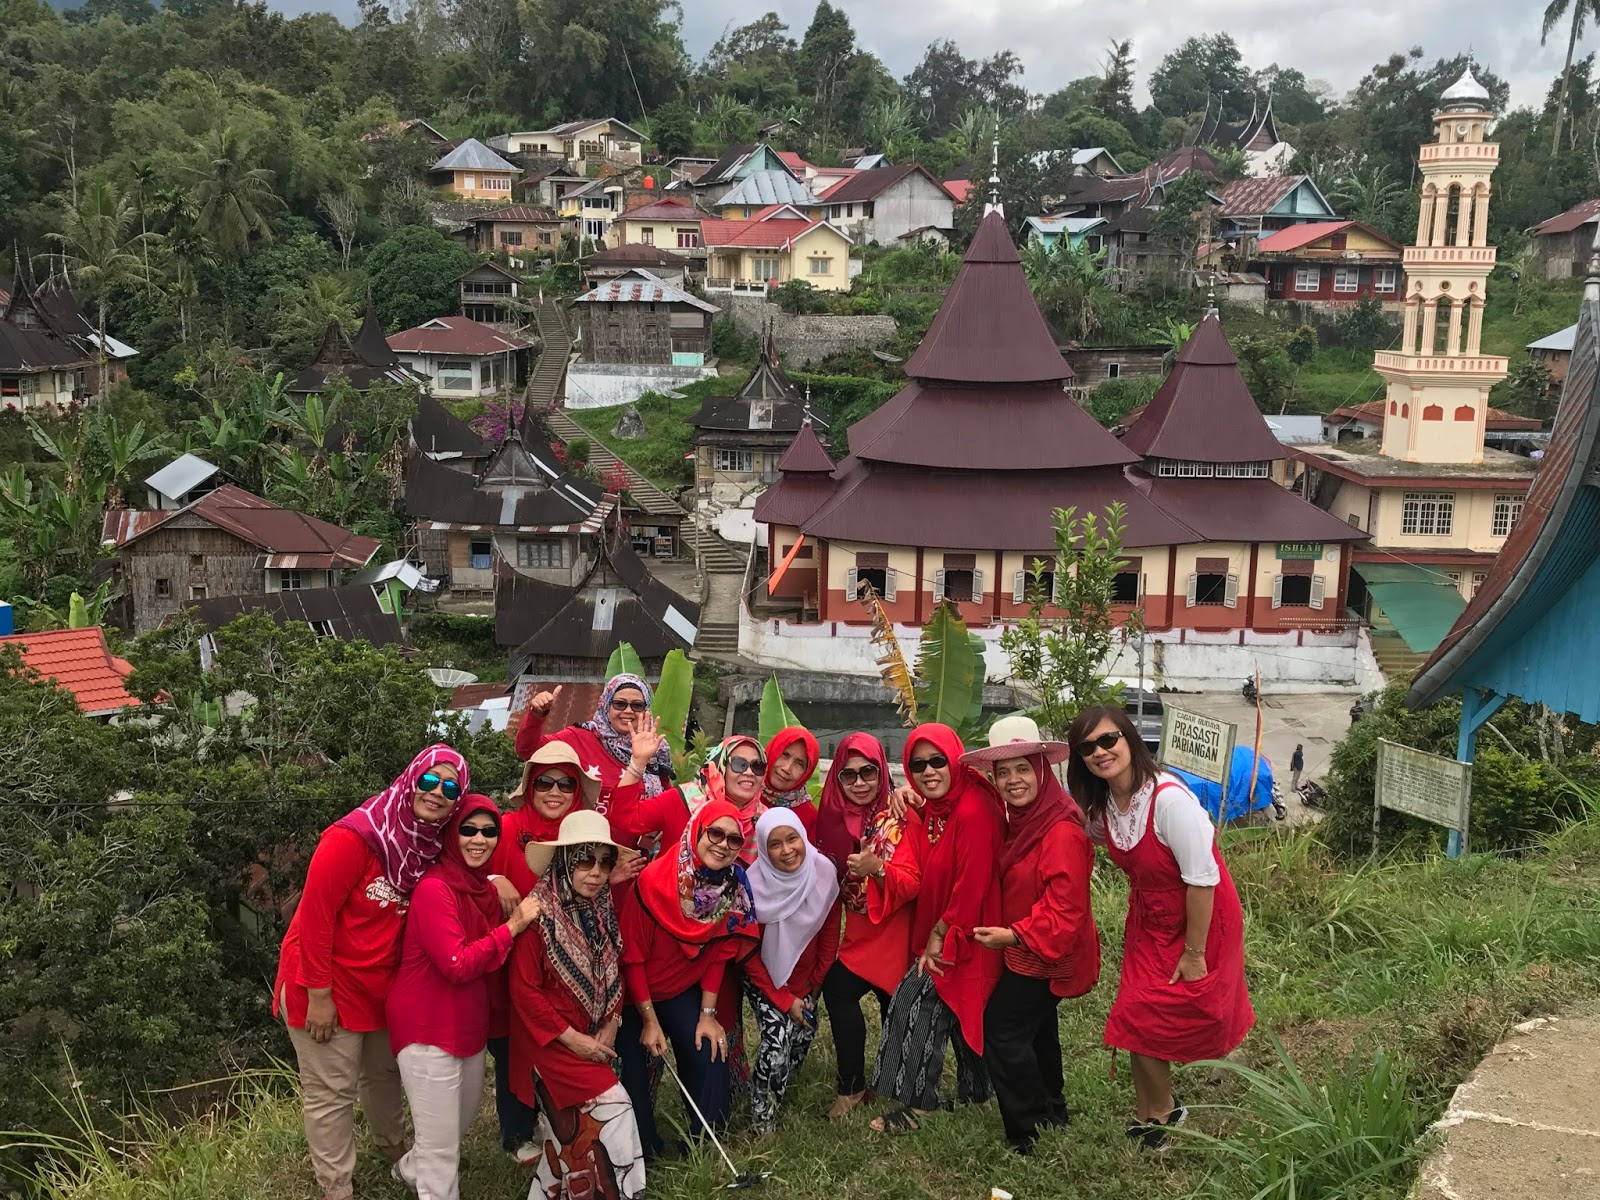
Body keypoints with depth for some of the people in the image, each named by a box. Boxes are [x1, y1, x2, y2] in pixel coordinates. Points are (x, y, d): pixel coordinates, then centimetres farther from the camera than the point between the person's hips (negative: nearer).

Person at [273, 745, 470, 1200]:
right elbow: (315, 914, -25)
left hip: (381, 986, 8)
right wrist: (319, 994, -22)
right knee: (331, 1094, 6)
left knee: (384, 1073, 26)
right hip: (327, 985, -7)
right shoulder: (353, 837, -26)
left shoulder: (429, 844, -4)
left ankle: (395, 1149, 49)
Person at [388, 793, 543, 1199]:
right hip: (429, 1028, -9)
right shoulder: (434, 888, -20)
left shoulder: (484, 887, 7)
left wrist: (514, 925, -7)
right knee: (442, 1144, 0)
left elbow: (489, 961, 8)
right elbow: (457, 965, -25)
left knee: (464, 1116, 27)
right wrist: (511, 928, -20)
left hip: (469, 1024, 9)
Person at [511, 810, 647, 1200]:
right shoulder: (540, 914, -19)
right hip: (550, 1040, -7)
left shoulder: (603, 911, 1)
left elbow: (613, 973, 12)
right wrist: (571, 1038, -16)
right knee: (613, 1108, -13)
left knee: (569, 1130, 14)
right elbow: (524, 989, -18)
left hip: (592, 1039, 7)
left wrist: (610, 1026, -2)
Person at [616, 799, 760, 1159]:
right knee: (633, 1068, -6)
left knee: (710, 1053, -7)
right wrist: (649, 1021, -14)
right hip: (633, 993, -4)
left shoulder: (735, 889, -12)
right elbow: (632, 957, -18)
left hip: (683, 991, 4)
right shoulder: (653, 882, -27)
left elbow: (717, 954, -2)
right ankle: (644, 1150, 15)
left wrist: (707, 1015, -4)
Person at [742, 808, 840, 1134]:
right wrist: (784, 1000, -13)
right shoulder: (753, 884, -27)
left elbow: (830, 936, -5)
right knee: (777, 1037, -17)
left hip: (806, 975, 4)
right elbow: (749, 954, -16)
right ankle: (761, 1116, 4)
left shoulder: (824, 873, -20)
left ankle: (778, 1092, 33)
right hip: (765, 976, -4)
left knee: (803, 1036, 3)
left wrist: (813, 987, -2)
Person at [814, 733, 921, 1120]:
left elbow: (911, 882, -19)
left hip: (895, 932, -6)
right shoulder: (833, 817, 3)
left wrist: (877, 868, -36)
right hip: (858, 932, 6)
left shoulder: (901, 818, -12)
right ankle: (852, 1087, 13)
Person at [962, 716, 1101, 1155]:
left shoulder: (1062, 832, -30)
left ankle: (1032, 1133, 9)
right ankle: (1052, 1109, 45)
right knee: (1037, 1025, 24)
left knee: (1003, 1033, -5)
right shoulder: (1018, 818, 0)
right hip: (1028, 950, 10)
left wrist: (1015, 936, -28)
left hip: (1045, 953, -10)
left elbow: (1065, 909, -29)